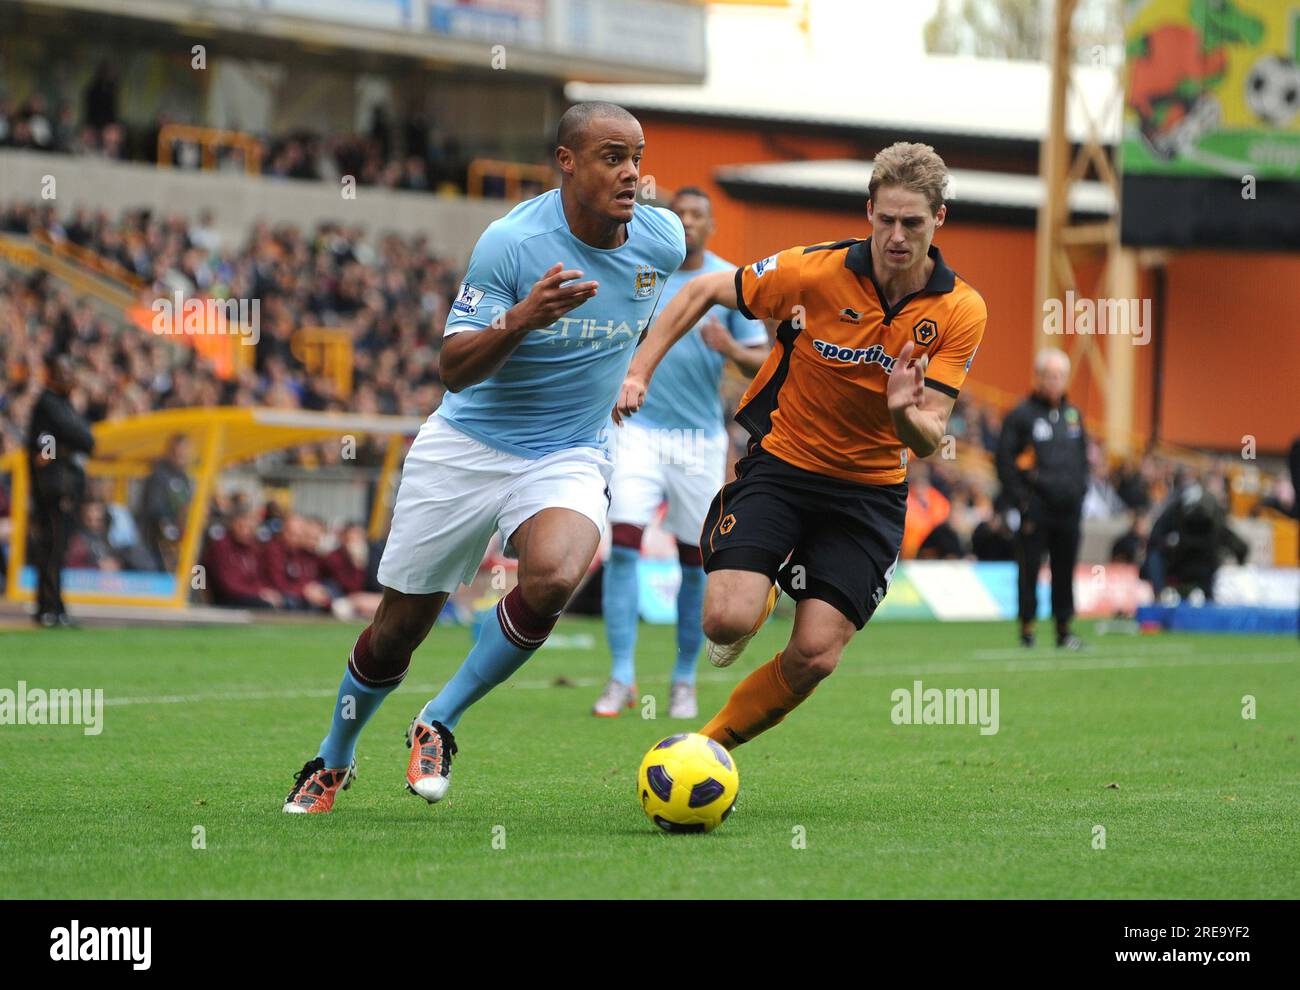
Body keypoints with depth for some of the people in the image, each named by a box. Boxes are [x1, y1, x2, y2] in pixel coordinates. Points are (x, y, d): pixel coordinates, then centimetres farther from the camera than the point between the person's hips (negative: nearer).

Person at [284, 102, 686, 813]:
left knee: (554, 577, -30)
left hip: (568, 458, 2)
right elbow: (454, 369, -18)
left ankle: (438, 724, -10)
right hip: (466, 450, -2)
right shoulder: (512, 240, -18)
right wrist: (522, 319, -34)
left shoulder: (663, 241, -5)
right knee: (399, 629, 5)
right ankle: (333, 759, 33)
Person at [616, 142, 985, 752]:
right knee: (728, 620, -21)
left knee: (816, 655, -11)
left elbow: (929, 441, -14)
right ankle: (758, 599, 18)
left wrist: (905, 412, -37)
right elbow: (703, 291, -1)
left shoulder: (962, 312, -11)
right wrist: (639, 372, -7)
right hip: (780, 464, -1)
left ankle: (708, 747, 14)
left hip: (870, 490, 1)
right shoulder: (818, 272, -16)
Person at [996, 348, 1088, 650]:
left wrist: (1080, 491, 11)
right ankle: (1027, 630, 1)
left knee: (1065, 570, 8)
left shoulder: (1073, 414, 14)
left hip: (1068, 509, 5)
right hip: (1036, 508, -5)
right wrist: (1020, 500, -11)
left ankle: (1064, 630, 14)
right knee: (1030, 570, -4)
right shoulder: (1020, 415, -4)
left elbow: (1082, 457, 22)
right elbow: (1005, 461, -6)